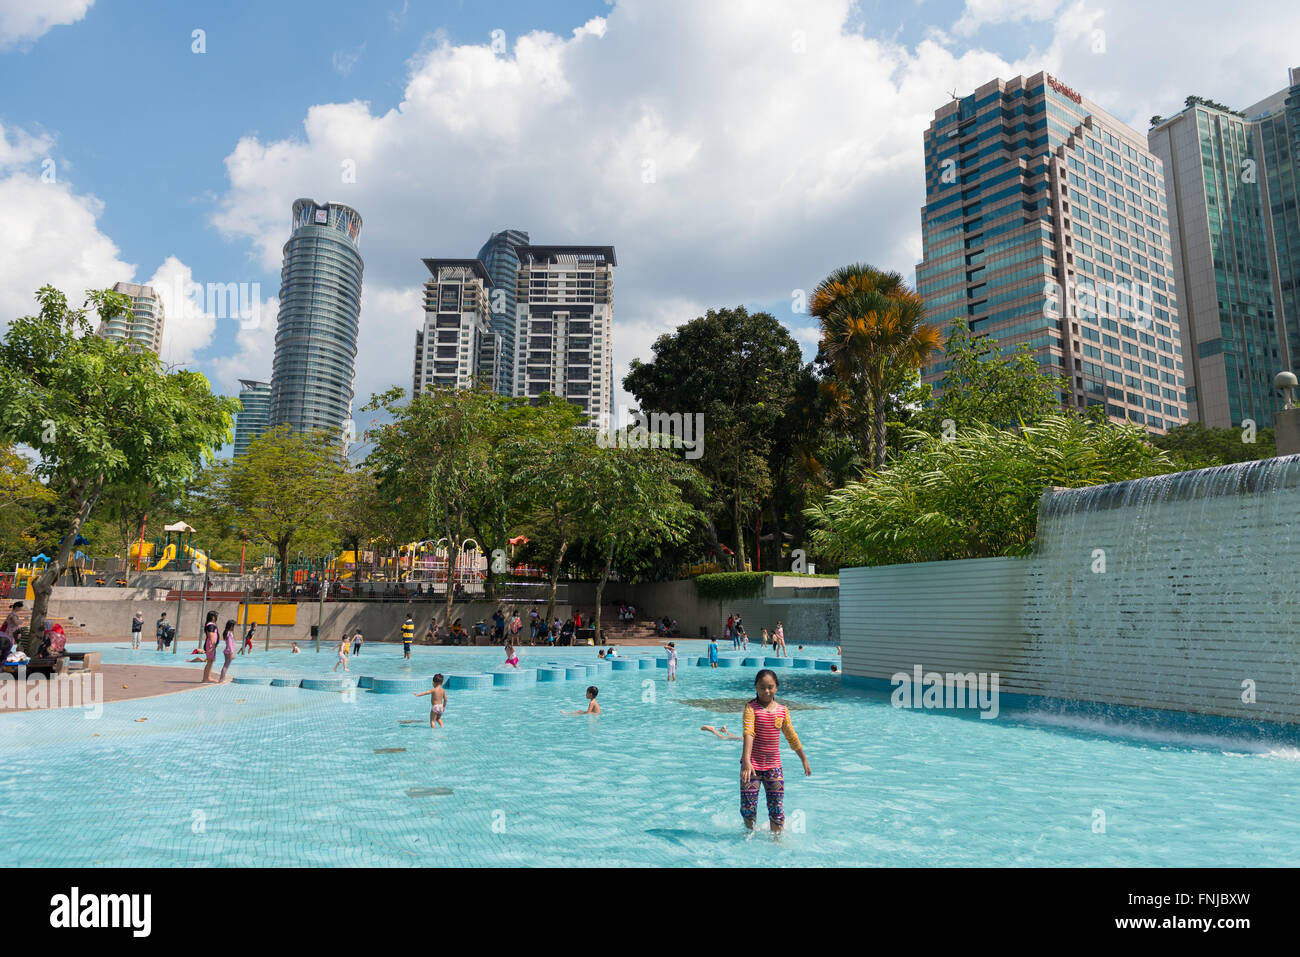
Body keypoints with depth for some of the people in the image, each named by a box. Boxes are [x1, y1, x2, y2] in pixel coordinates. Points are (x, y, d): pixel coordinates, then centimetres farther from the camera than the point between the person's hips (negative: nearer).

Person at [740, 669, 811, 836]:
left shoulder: (782, 710, 4)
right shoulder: (751, 708, -8)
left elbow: (792, 736, 15)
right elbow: (748, 733, -21)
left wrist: (804, 760, 21)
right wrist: (746, 761, -33)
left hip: (773, 766, 3)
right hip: (752, 764, -3)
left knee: (776, 809, 2)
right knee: (748, 808, 2)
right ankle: (750, 833, 30)